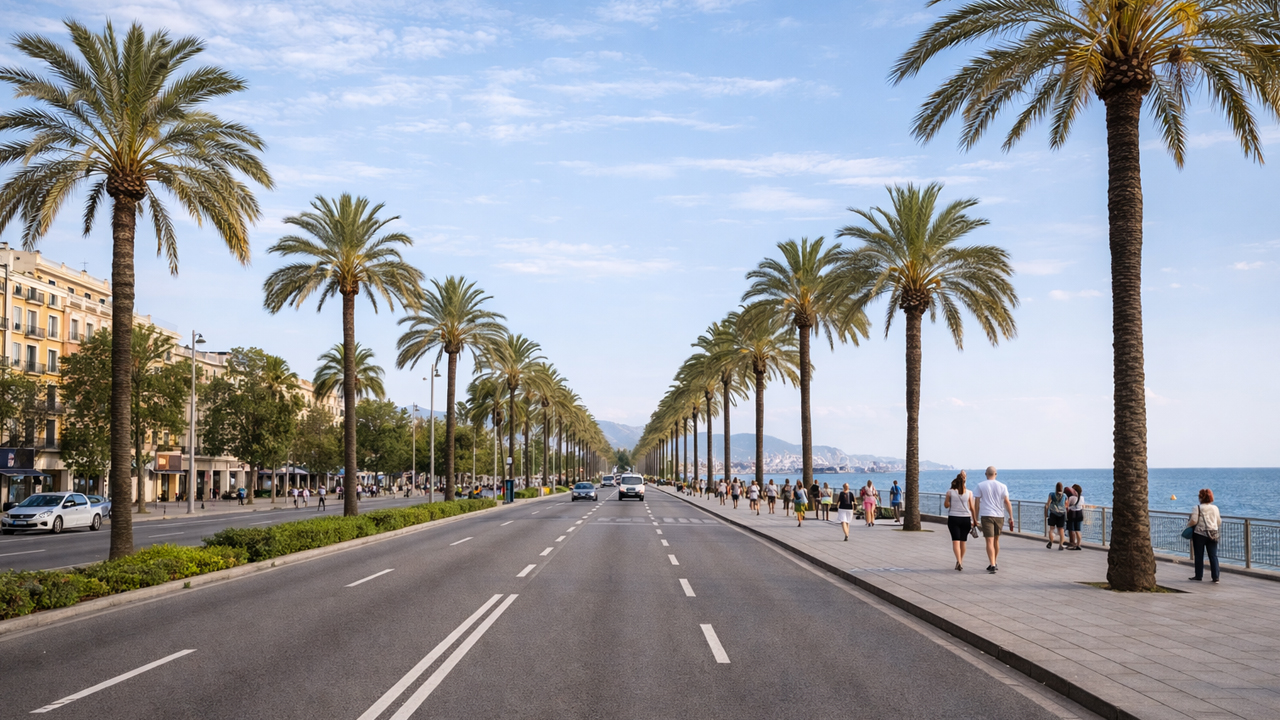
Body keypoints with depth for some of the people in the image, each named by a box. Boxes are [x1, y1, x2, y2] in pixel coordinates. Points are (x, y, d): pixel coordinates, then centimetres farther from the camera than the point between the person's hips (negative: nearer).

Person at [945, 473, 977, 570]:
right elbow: (972, 508, 2)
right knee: (963, 541, 14)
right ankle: (960, 561, 26)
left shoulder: (950, 492, -5)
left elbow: (946, 505, 6)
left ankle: (959, 561, -20)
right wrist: (974, 520, 11)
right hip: (966, 518, 2)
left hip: (953, 518, -2)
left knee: (956, 540, -4)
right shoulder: (969, 493, -2)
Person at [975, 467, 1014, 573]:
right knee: (996, 540, 18)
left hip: (986, 515, -3)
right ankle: (995, 563, 29)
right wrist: (1011, 517, 0)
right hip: (999, 516, 3)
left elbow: (977, 503, -1)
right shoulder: (1002, 486, 5)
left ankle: (993, 565, -17)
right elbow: (1007, 502, -1)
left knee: (990, 541, -6)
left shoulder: (980, 485, 0)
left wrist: (976, 518, 5)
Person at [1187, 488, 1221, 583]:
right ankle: (1215, 577, 2)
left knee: (1199, 556, 6)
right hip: (1213, 535, 4)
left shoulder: (1198, 508, -11)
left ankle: (1199, 576, 12)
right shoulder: (1215, 508, 3)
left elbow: (1193, 521, -16)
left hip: (1199, 534, -3)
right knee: (1213, 556, 4)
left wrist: (1188, 525, 3)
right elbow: (1219, 522, 10)